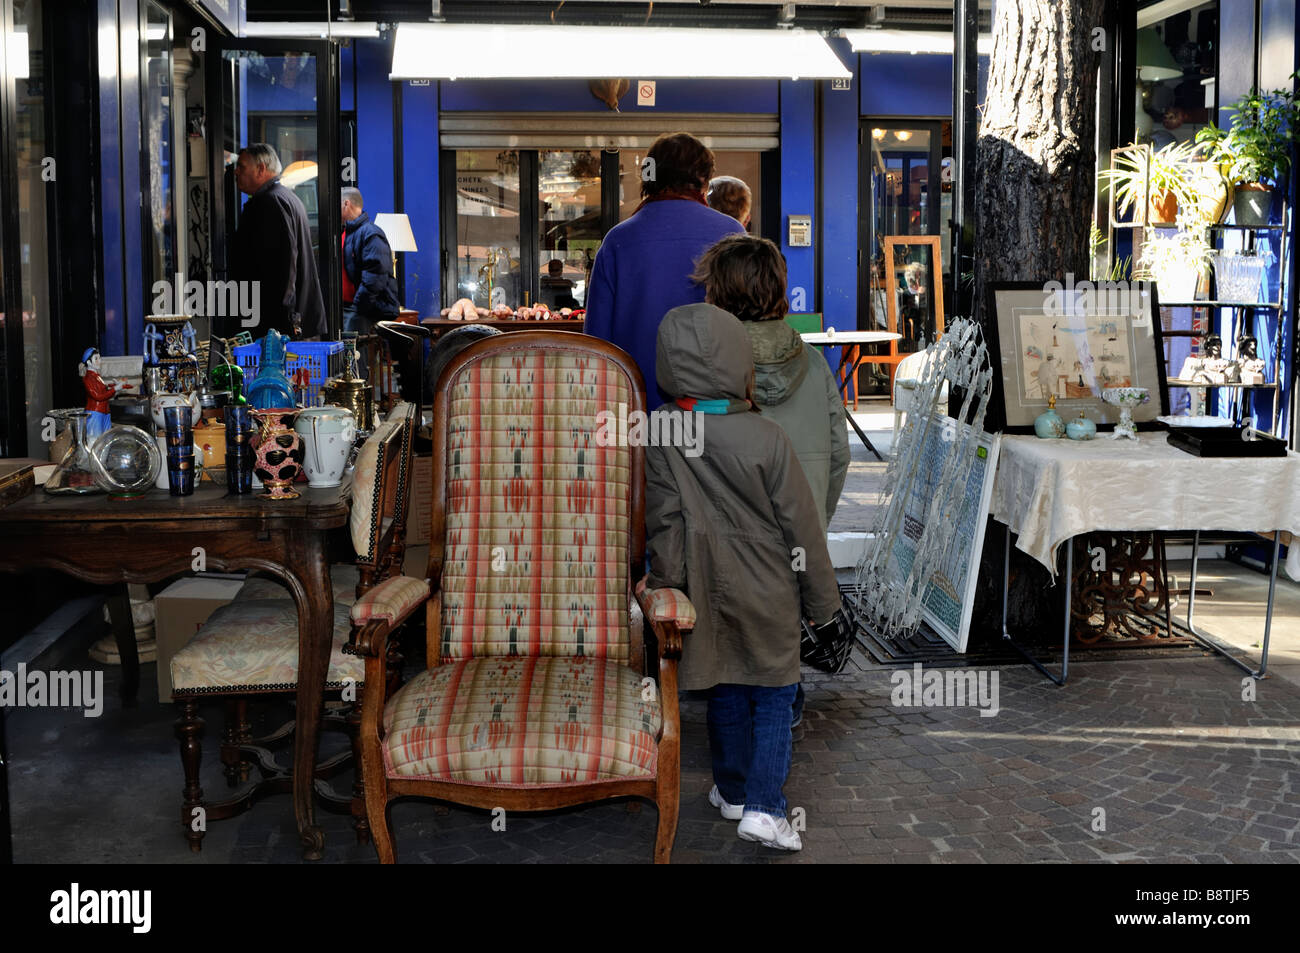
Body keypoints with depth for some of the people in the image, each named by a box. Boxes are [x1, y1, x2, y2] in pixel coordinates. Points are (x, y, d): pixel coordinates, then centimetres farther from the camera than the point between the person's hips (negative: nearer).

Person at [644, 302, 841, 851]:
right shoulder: (767, 439, -15)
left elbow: (664, 524, -6)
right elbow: (801, 526, -8)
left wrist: (666, 582, 6)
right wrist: (821, 598, 2)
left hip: (709, 592, 3)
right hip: (768, 597, -3)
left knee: (725, 693, 18)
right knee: (774, 695, 8)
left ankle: (733, 791, 31)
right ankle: (764, 808, 2)